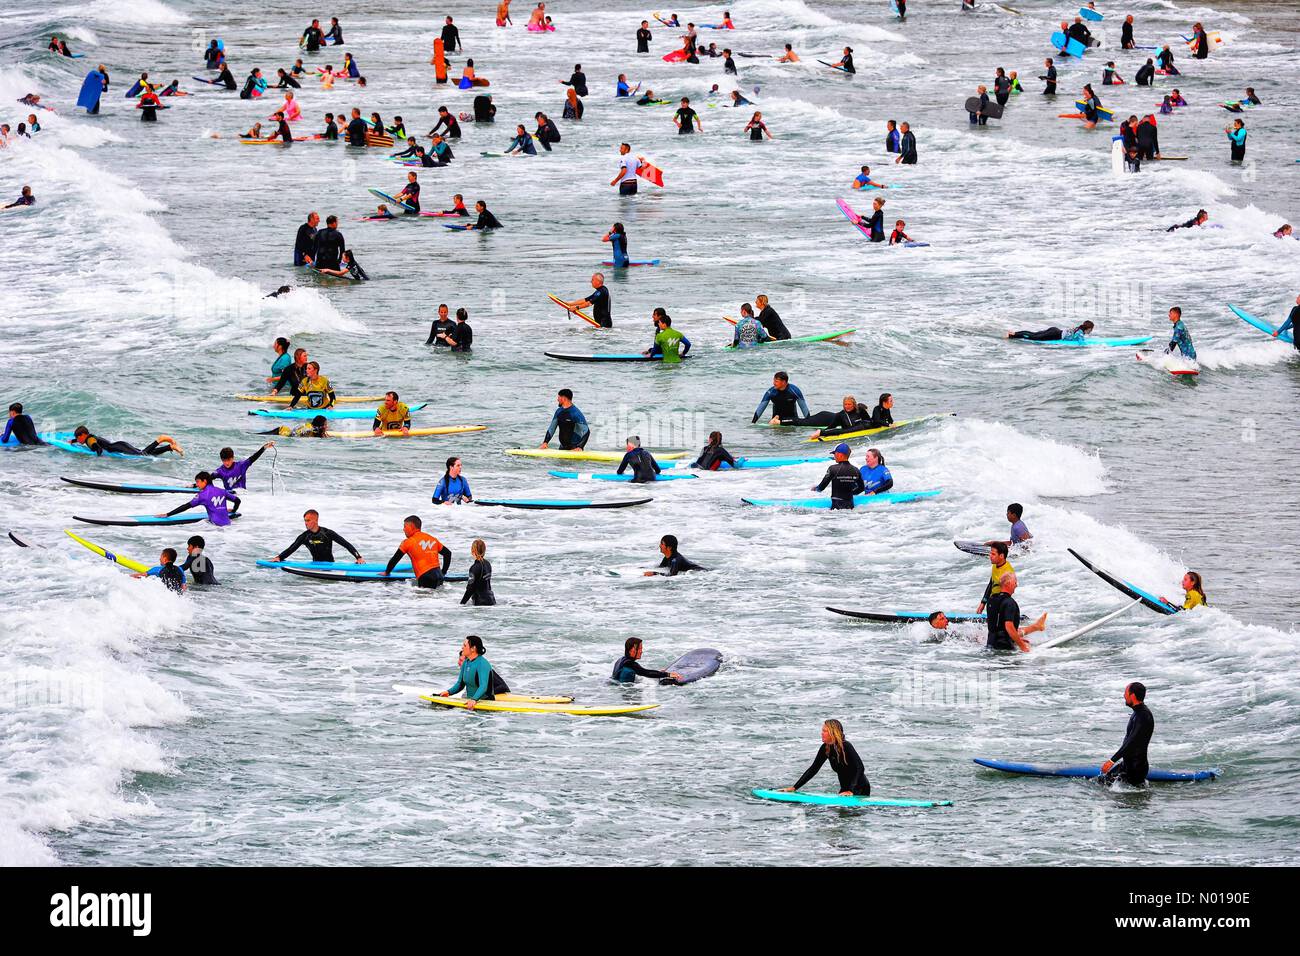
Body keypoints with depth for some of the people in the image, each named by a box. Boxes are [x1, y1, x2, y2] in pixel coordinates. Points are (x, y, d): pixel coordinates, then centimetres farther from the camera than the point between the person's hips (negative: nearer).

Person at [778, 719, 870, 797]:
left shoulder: (846, 746, -23)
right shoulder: (825, 748, -1)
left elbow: (860, 768, -28)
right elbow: (813, 769, 4)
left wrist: (851, 791, -36)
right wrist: (794, 787, -2)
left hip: (861, 789, -7)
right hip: (845, 789, 7)